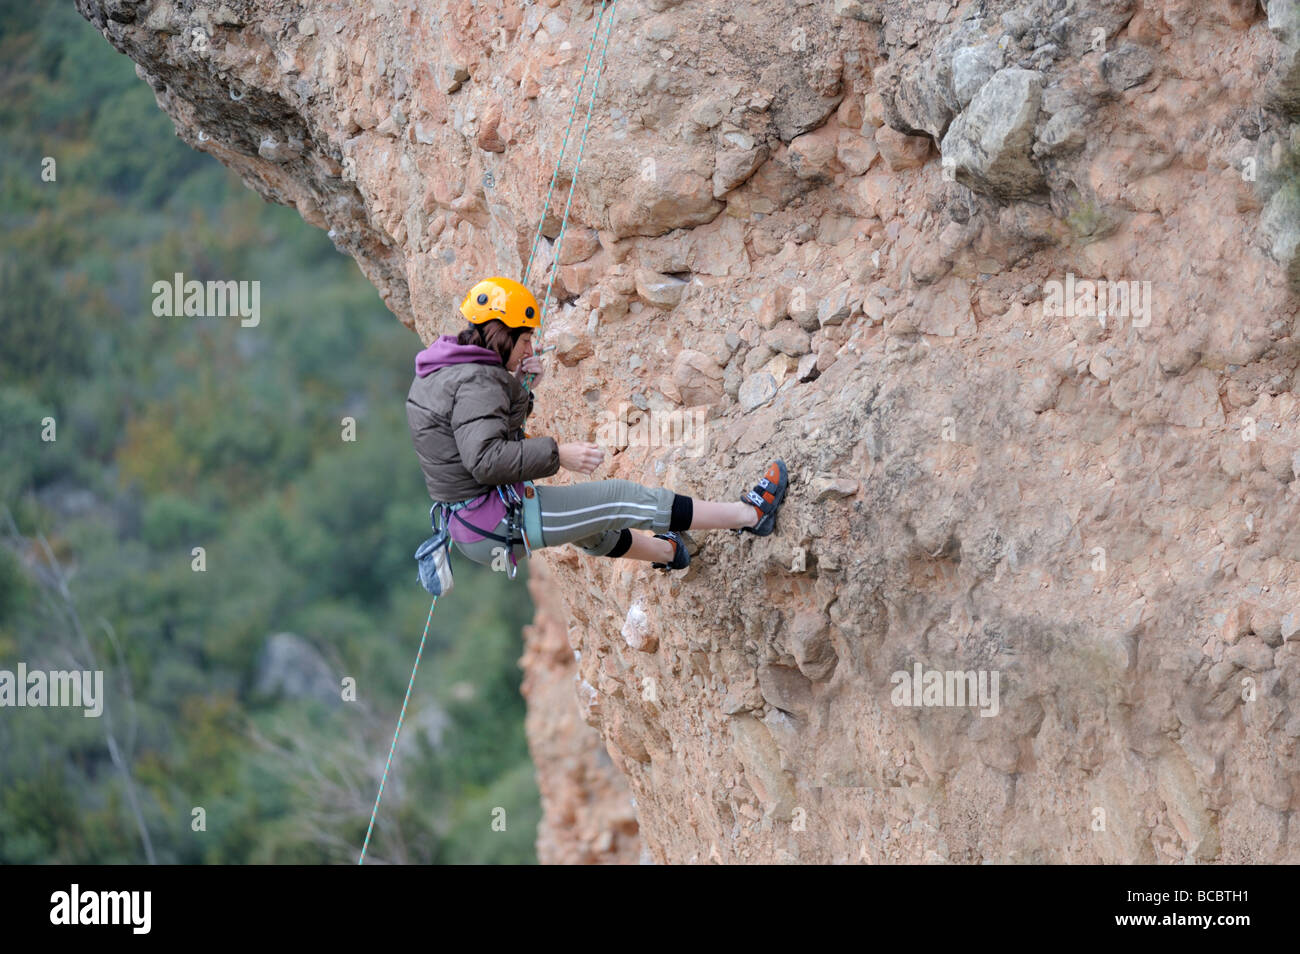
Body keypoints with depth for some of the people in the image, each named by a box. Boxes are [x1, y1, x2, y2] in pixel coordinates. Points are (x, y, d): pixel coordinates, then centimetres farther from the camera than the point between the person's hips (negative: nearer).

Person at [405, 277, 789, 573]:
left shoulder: (435, 375, 11)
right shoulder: (476, 382, -22)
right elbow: (486, 459, -33)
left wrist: (515, 384, 11)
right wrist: (557, 453, -29)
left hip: (466, 524, 10)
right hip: (497, 523, -10)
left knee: (589, 524, 34)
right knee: (625, 499, -2)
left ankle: (665, 551, 61)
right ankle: (748, 514, 6)